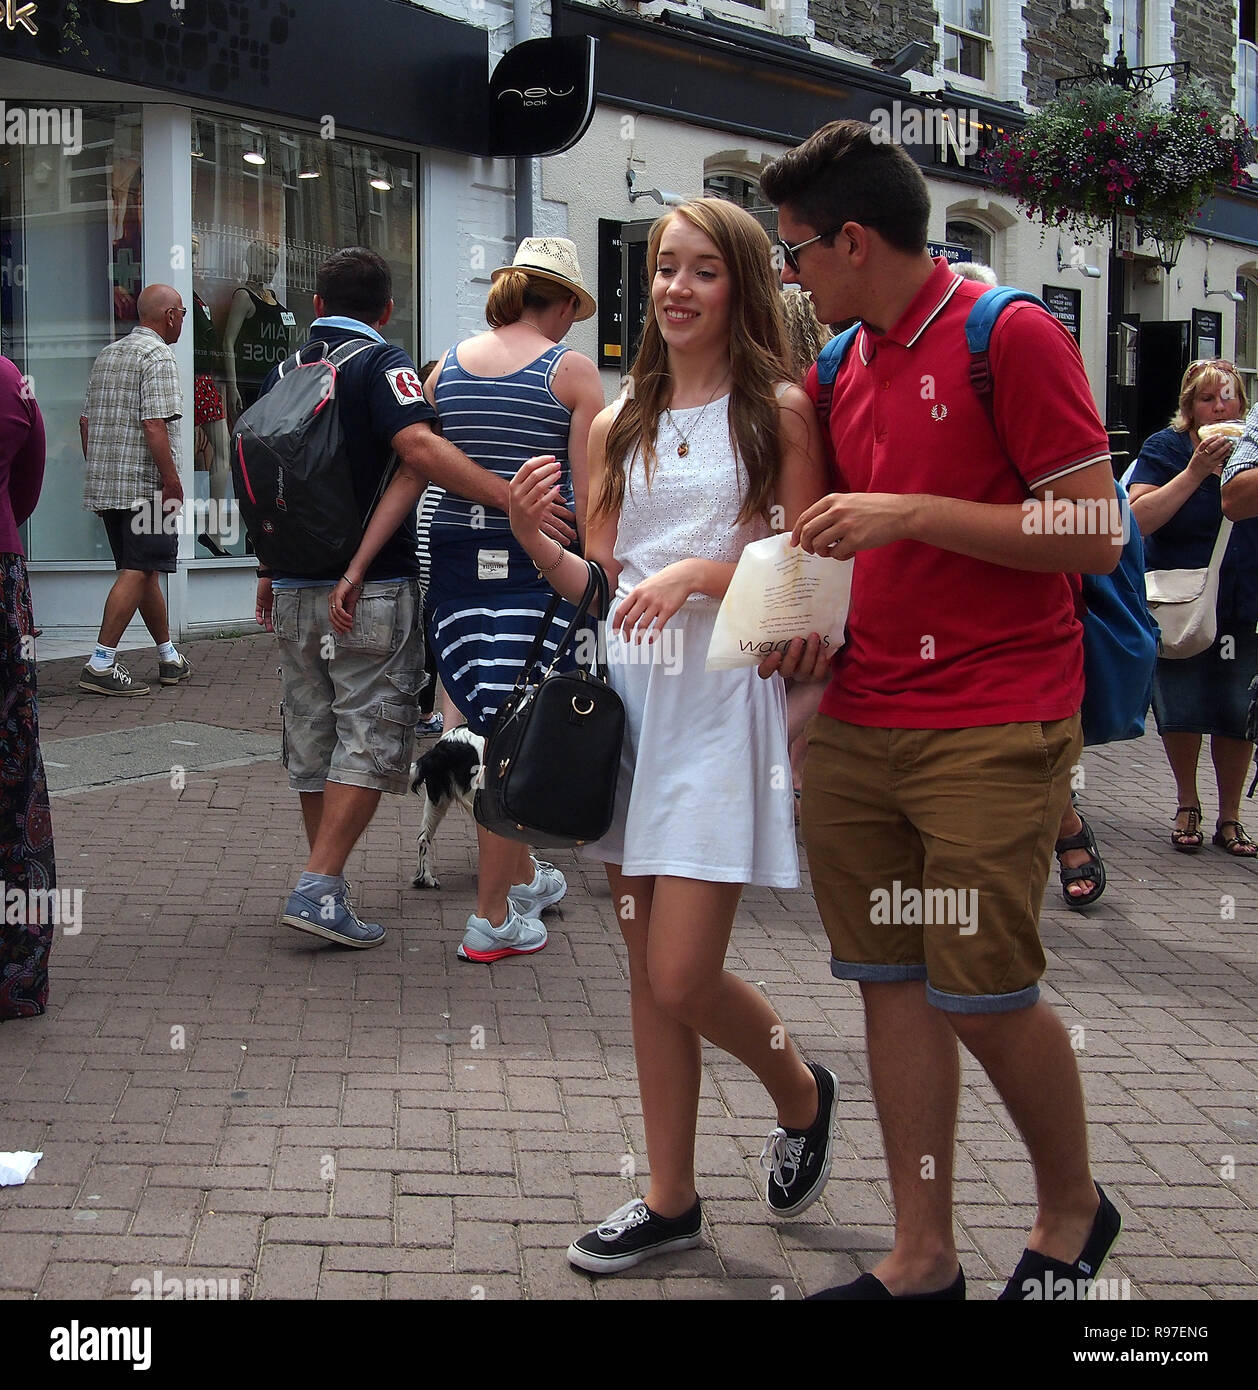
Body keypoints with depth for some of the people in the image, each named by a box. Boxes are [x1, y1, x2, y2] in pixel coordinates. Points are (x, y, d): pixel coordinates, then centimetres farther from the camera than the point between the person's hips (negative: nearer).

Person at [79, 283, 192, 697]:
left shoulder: (107, 354, 17)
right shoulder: (157, 356, -10)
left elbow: (86, 420, 19)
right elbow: (154, 426, -20)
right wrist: (172, 481, -16)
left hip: (104, 483, 9)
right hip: (144, 484, -9)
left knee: (145, 569, 15)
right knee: (138, 571, -8)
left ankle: (169, 657, 24)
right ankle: (101, 664, -14)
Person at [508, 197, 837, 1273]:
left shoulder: (777, 409, -1)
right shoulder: (621, 426, 13)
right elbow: (597, 581, 14)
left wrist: (700, 572, -17)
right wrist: (533, 536, -3)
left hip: (721, 696, -5)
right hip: (628, 688, 5)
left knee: (682, 978, -8)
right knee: (649, 972, 10)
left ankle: (801, 1094, 23)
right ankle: (672, 1201, 22)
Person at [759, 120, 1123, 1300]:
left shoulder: (1012, 336, -8)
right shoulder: (838, 368, 14)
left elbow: (1095, 538, -13)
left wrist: (906, 515, -16)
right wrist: (822, 617, 4)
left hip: (991, 728, -7)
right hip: (857, 724, 7)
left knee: (983, 993, -5)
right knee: (892, 982, 7)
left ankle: (1073, 1212, 22)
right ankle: (921, 1257, 18)